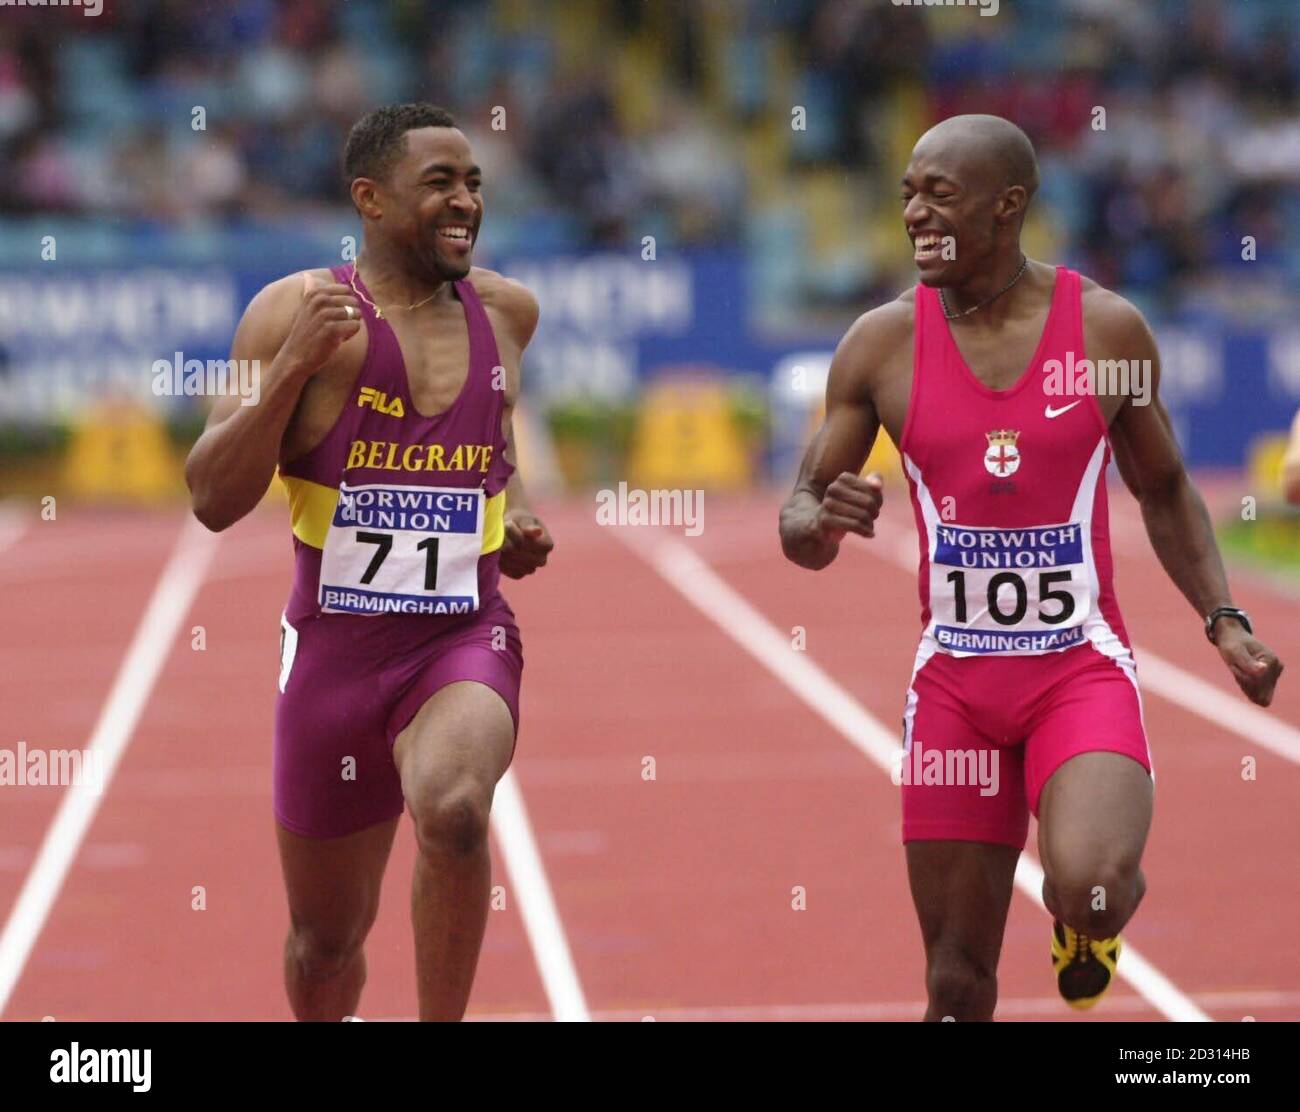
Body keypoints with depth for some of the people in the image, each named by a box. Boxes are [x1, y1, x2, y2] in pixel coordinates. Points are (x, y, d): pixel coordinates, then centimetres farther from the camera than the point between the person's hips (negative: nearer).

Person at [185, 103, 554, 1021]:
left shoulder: (506, 310, 5)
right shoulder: (297, 310, -8)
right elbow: (214, 500, -13)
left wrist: (518, 515, 9)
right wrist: (292, 366, -24)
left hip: (467, 640, 1)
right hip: (337, 647, -1)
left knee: (453, 810, -34)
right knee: (326, 939, 13)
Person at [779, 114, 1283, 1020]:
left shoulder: (1107, 328, -4)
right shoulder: (882, 344, -2)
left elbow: (1164, 491, 11)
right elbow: (801, 518, 3)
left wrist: (1223, 622, -1)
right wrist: (820, 523, -20)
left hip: (1083, 668, -2)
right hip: (955, 678, 2)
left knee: (1088, 893, -28)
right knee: (959, 982, 4)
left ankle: (1091, 914, 10)